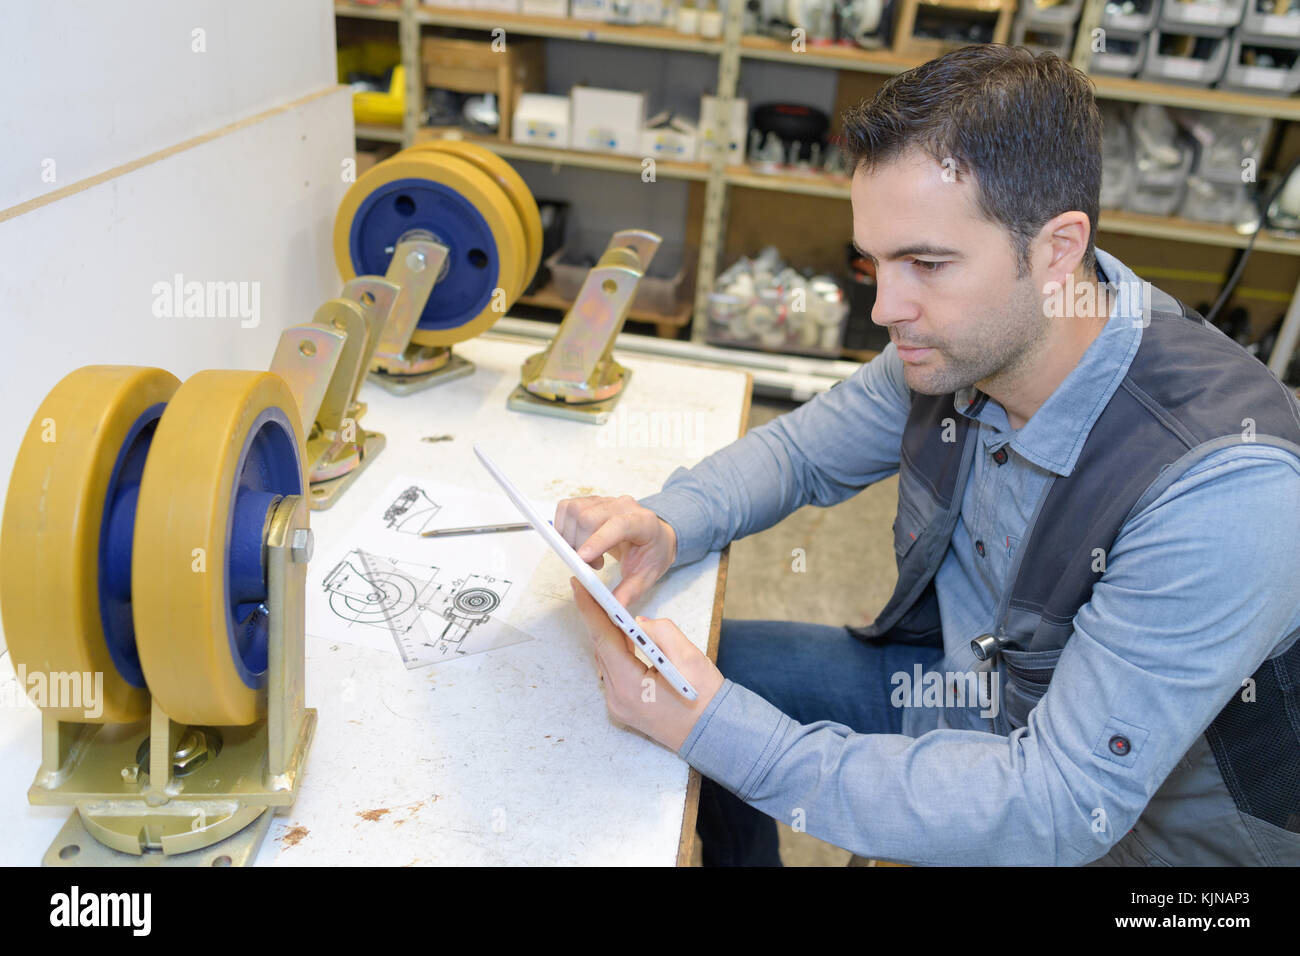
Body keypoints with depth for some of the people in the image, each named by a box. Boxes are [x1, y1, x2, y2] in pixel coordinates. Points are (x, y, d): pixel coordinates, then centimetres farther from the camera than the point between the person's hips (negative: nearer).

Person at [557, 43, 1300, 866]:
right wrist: (669, 525, -18)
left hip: (1112, 827, -5)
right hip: (956, 683, 6)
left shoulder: (1224, 489, -32)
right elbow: (802, 450, 2)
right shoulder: (955, 344, -13)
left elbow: (1065, 807, -32)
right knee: (708, 657, 4)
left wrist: (718, 733, -36)